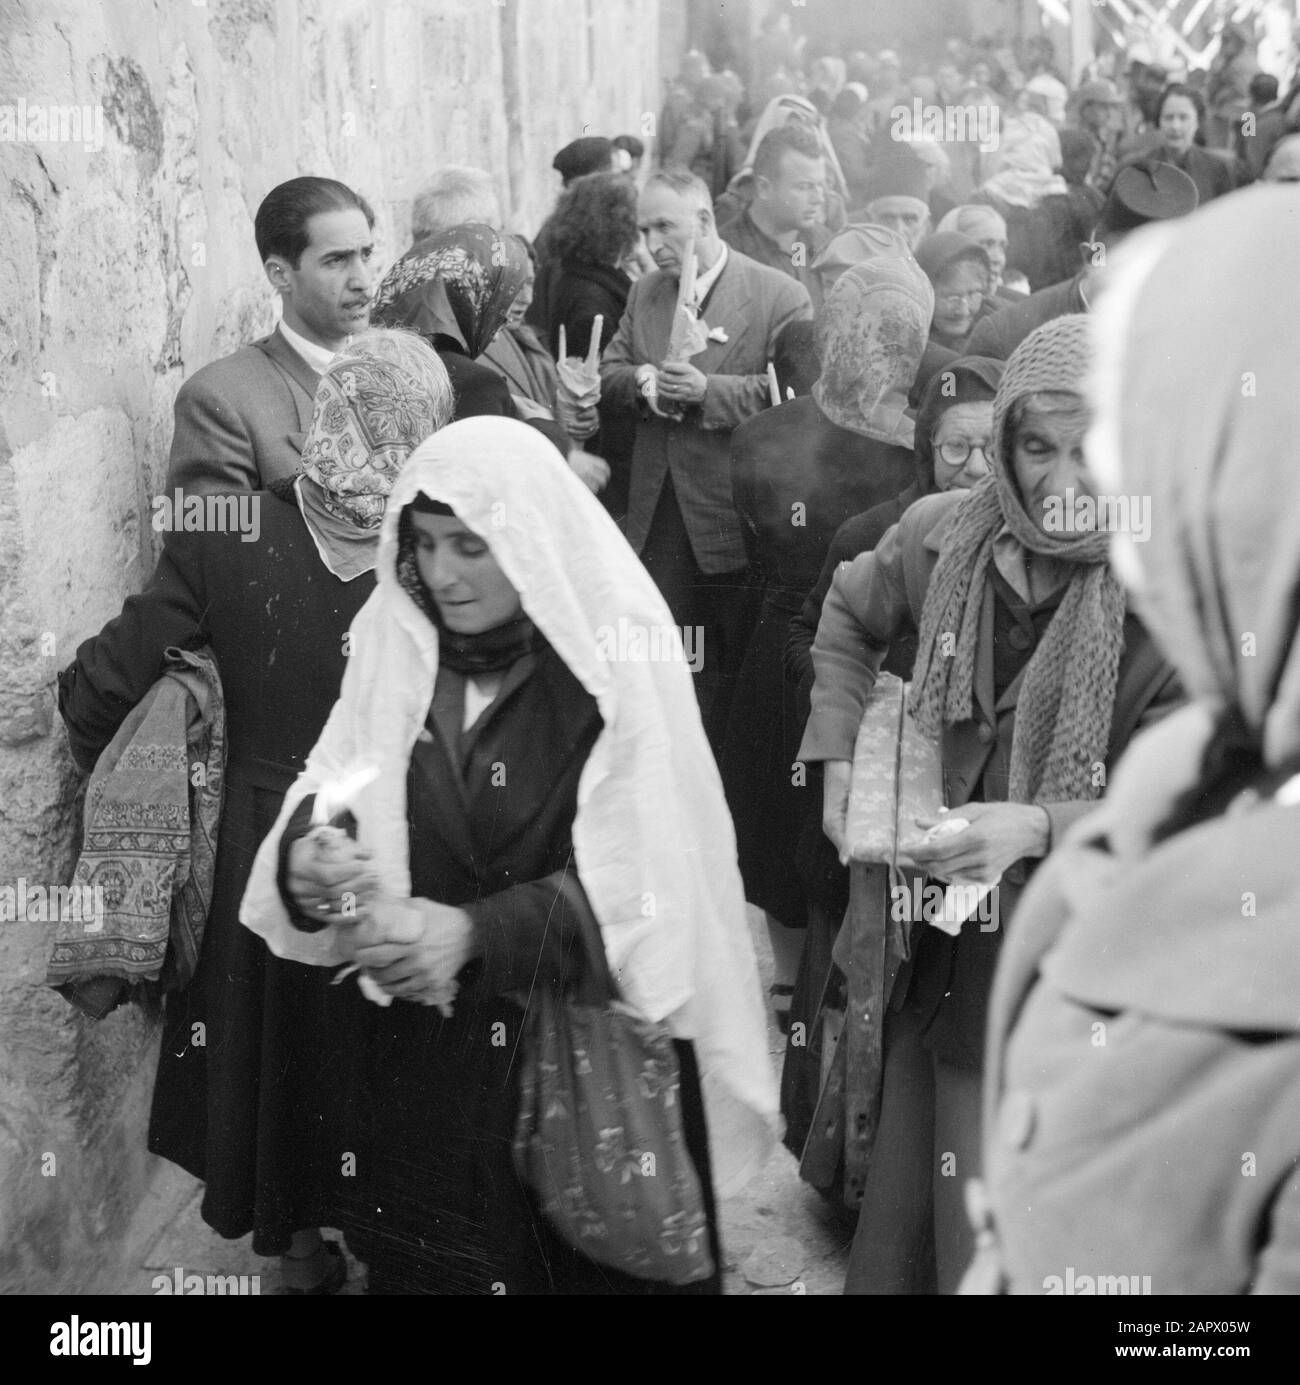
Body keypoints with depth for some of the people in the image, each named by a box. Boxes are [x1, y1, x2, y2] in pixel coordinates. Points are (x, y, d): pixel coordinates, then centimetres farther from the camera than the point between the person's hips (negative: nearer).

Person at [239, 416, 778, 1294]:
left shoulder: (618, 656, -14)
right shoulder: (397, 639, -2)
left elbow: (638, 882, -17)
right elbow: (336, 783, -3)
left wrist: (475, 935, -28)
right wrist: (306, 852, -27)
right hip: (417, 1047, 3)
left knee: (590, 1259, 10)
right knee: (424, 1256, 13)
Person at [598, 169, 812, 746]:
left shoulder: (779, 296, -7)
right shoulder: (644, 293, 13)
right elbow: (606, 375, 12)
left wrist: (709, 389, -24)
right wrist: (640, 381, -11)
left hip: (734, 520, -5)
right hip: (658, 521, 5)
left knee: (737, 668, 7)